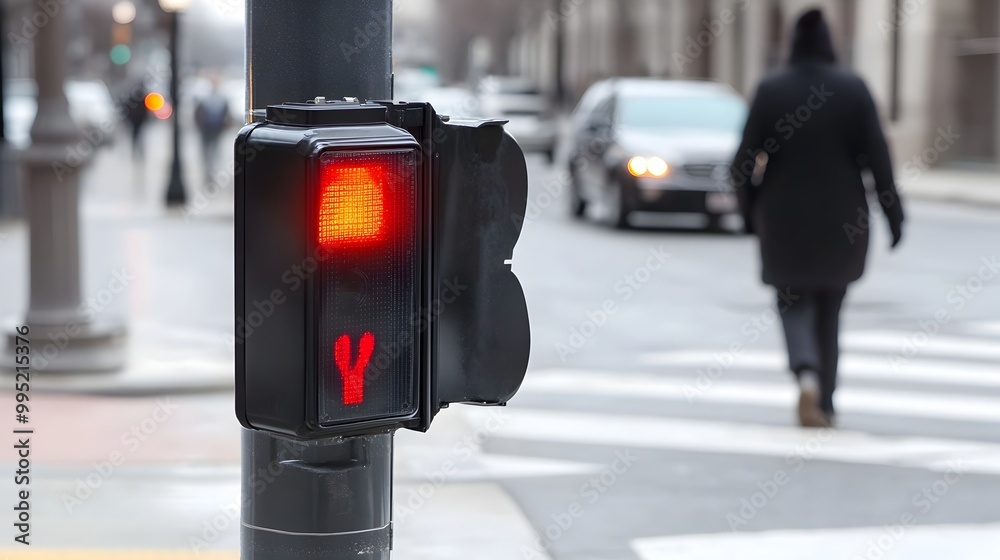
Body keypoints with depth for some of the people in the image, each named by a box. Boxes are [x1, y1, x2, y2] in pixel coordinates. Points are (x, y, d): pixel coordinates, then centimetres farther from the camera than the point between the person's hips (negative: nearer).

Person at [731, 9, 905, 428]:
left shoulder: (769, 90, -5)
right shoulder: (854, 88, -5)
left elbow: (746, 160, -6)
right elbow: (877, 156, -8)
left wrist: (748, 210, 10)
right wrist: (893, 212, -1)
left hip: (784, 219, -1)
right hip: (842, 219, 1)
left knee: (794, 303, 12)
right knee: (829, 308, 18)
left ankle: (807, 373, -17)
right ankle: (824, 405, 22)